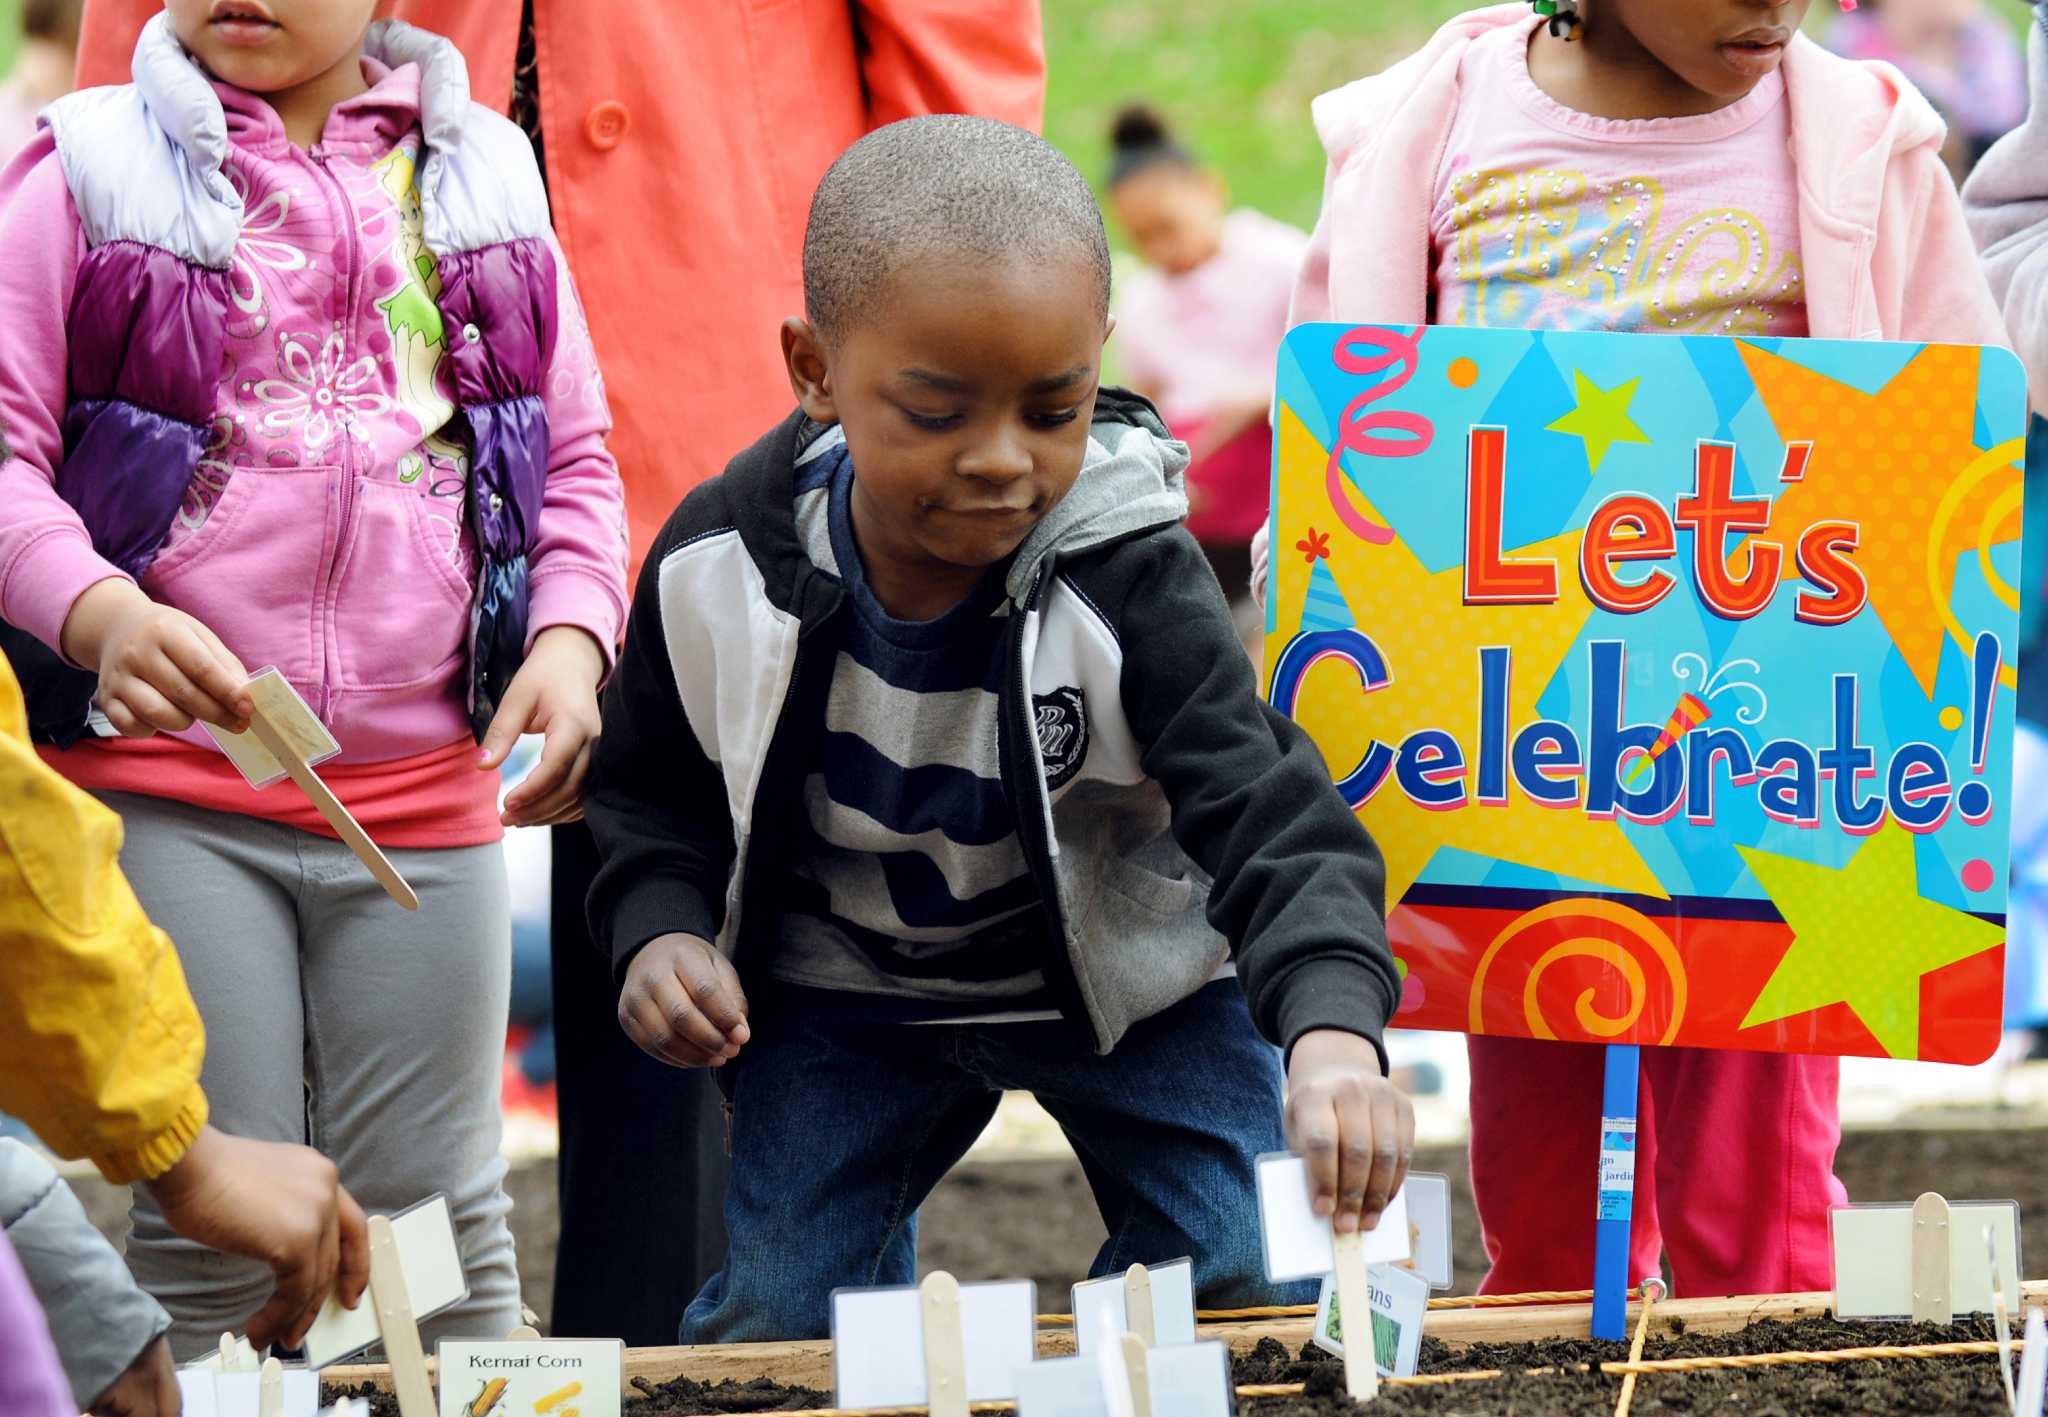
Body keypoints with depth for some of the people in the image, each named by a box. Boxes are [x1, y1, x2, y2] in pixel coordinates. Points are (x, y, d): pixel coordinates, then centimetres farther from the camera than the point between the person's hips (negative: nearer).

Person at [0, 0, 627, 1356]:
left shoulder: (483, 177, 12)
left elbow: (578, 457, 15)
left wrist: (572, 639, -4)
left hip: (427, 788, 3)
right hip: (164, 784, -3)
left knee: (439, 1223, 8)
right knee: (207, 1225, -3)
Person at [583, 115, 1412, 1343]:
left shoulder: (1129, 584, -28)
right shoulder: (721, 567, -19)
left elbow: (1269, 817, -38)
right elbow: (654, 789, 1)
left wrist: (1331, 1033, -57)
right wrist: (663, 929, -20)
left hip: (1125, 981, -1)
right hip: (843, 991, 2)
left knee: (1244, 1297, -9)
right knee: (776, 1323, -2)